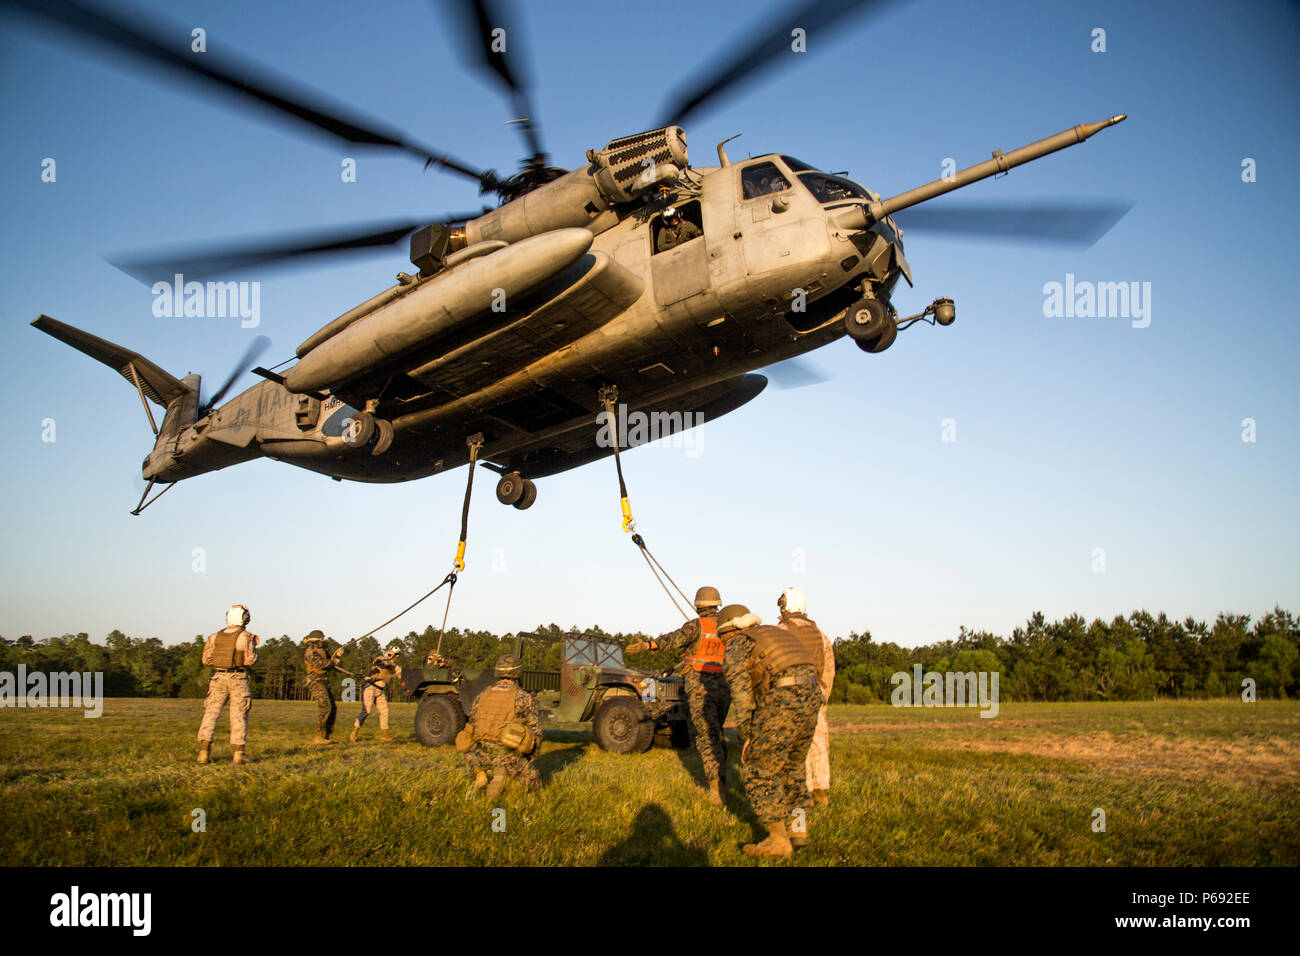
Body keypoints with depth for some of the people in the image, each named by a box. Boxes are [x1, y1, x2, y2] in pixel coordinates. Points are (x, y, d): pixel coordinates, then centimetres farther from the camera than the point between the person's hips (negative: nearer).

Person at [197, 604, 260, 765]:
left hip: (218, 678, 3)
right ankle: (239, 753, 3)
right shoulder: (245, 637, -6)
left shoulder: (214, 637, 6)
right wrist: (253, 646, 7)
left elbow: (207, 660, 5)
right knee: (239, 716, 3)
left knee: (211, 713, 8)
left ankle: (204, 751, 1)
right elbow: (250, 660, -10)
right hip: (238, 679, -3)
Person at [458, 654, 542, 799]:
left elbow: (471, 726, 18)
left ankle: (480, 774, 5)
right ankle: (505, 774, -13)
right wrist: (531, 757, 18)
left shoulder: (481, 697, 12)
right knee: (534, 782, 15)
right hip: (508, 755, -4)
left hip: (482, 755, 4)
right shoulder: (524, 698, 1)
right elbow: (536, 731, 2)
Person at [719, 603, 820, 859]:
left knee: (759, 771, 4)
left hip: (782, 703, -8)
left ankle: (778, 839, 3)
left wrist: (747, 736, -4)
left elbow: (740, 691, -7)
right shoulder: (777, 635, 29)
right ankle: (798, 828, 23)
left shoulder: (737, 647, 5)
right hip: (810, 699, 8)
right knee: (791, 767, 24)